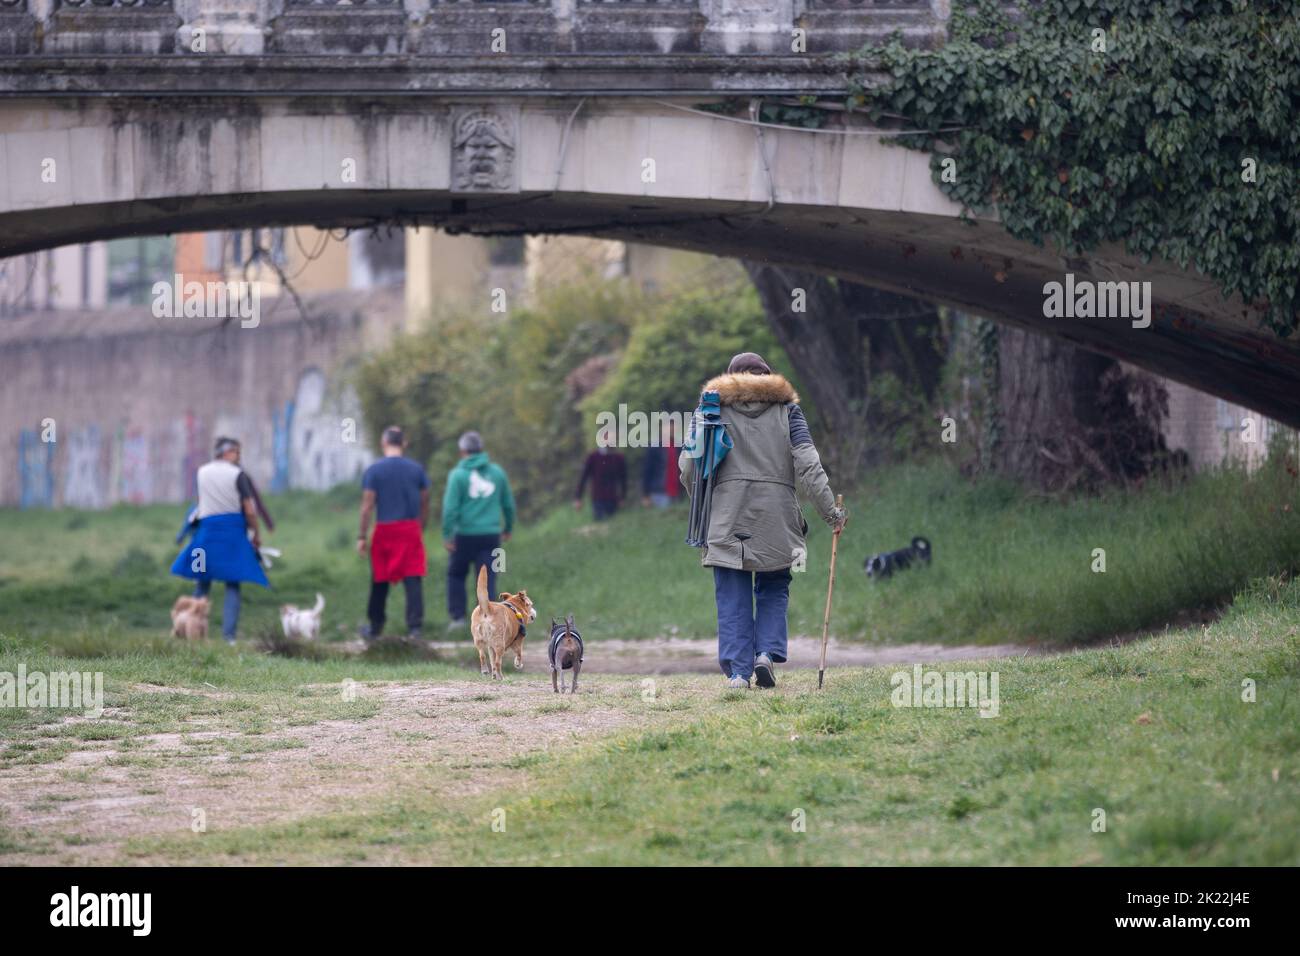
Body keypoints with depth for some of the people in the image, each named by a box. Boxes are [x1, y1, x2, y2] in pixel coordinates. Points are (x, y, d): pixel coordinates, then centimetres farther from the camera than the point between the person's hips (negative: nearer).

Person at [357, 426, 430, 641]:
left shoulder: (374, 470, -3)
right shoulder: (416, 469, 5)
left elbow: (367, 505, -5)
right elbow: (425, 504, 8)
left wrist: (362, 536, -2)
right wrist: (422, 529, 19)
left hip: (385, 529, -1)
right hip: (411, 530, 1)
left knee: (379, 582, 11)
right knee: (413, 579, -1)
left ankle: (375, 628, 22)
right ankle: (415, 627, -11)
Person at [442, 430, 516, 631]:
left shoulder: (458, 474, -6)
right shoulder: (497, 472, 5)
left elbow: (450, 507, -12)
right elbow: (508, 504, 12)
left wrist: (446, 535, -9)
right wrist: (508, 528, 26)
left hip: (465, 534, -2)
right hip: (491, 533, 2)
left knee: (456, 574, 15)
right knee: (487, 578, 3)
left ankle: (457, 616, 11)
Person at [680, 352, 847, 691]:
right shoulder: (786, 409, 8)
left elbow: (687, 466, 2)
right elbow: (807, 464, -2)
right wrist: (829, 512, 0)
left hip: (727, 519, 0)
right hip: (775, 518, 0)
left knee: (733, 598, 3)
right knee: (774, 587, 15)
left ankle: (737, 670, -4)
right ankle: (768, 653, -4)